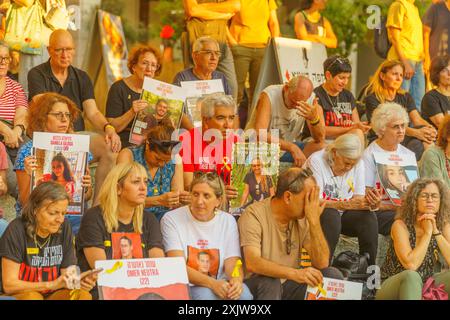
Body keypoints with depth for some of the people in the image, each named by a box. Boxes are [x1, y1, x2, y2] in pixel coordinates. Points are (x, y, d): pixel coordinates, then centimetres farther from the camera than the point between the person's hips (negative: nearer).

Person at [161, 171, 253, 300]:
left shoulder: (228, 221, 9)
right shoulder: (171, 219, -3)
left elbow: (232, 264, 1)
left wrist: (236, 280, -24)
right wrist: (212, 283, -26)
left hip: (219, 285, 3)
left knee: (243, 293, -28)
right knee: (205, 294, -35)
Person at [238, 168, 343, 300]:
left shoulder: (303, 218, -2)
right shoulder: (254, 215, -17)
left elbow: (322, 264, -9)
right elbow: (252, 264, -32)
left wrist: (315, 221, -19)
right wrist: (294, 273, -45)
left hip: (289, 285, 5)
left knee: (333, 275, -13)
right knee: (270, 281, -36)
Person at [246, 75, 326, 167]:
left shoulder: (310, 101, -10)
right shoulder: (268, 95, -21)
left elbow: (320, 139, -14)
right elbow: (260, 134, -32)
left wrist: (314, 118, -36)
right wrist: (292, 147, -41)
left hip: (286, 150, 4)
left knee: (322, 147, -17)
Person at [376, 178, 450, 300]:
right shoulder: (401, 225, -15)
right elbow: (411, 265, -28)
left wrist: (436, 231, -19)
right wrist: (427, 232, -22)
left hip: (423, 286, 5)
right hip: (392, 288, -5)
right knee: (411, 276, -37)